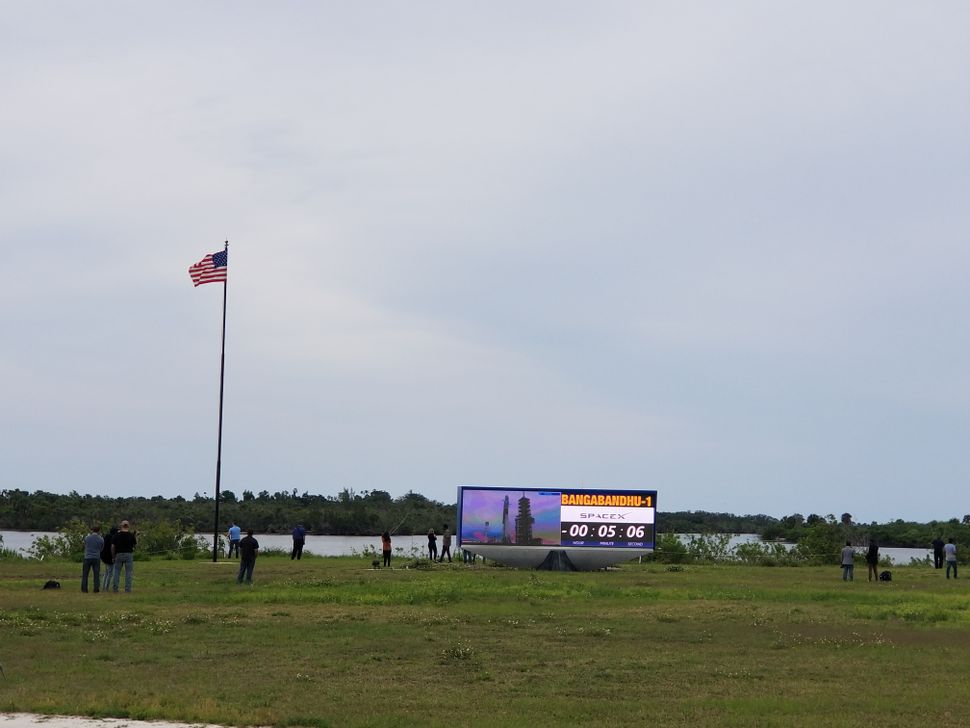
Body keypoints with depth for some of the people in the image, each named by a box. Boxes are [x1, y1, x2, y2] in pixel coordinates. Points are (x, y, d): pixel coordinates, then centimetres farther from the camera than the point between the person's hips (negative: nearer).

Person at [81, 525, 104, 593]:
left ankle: (84, 589, 6)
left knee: (85, 574, 8)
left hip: (87, 558, 0)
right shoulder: (101, 539, -4)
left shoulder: (87, 538, -2)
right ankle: (96, 589, 0)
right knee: (96, 574, 4)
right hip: (96, 558, 0)